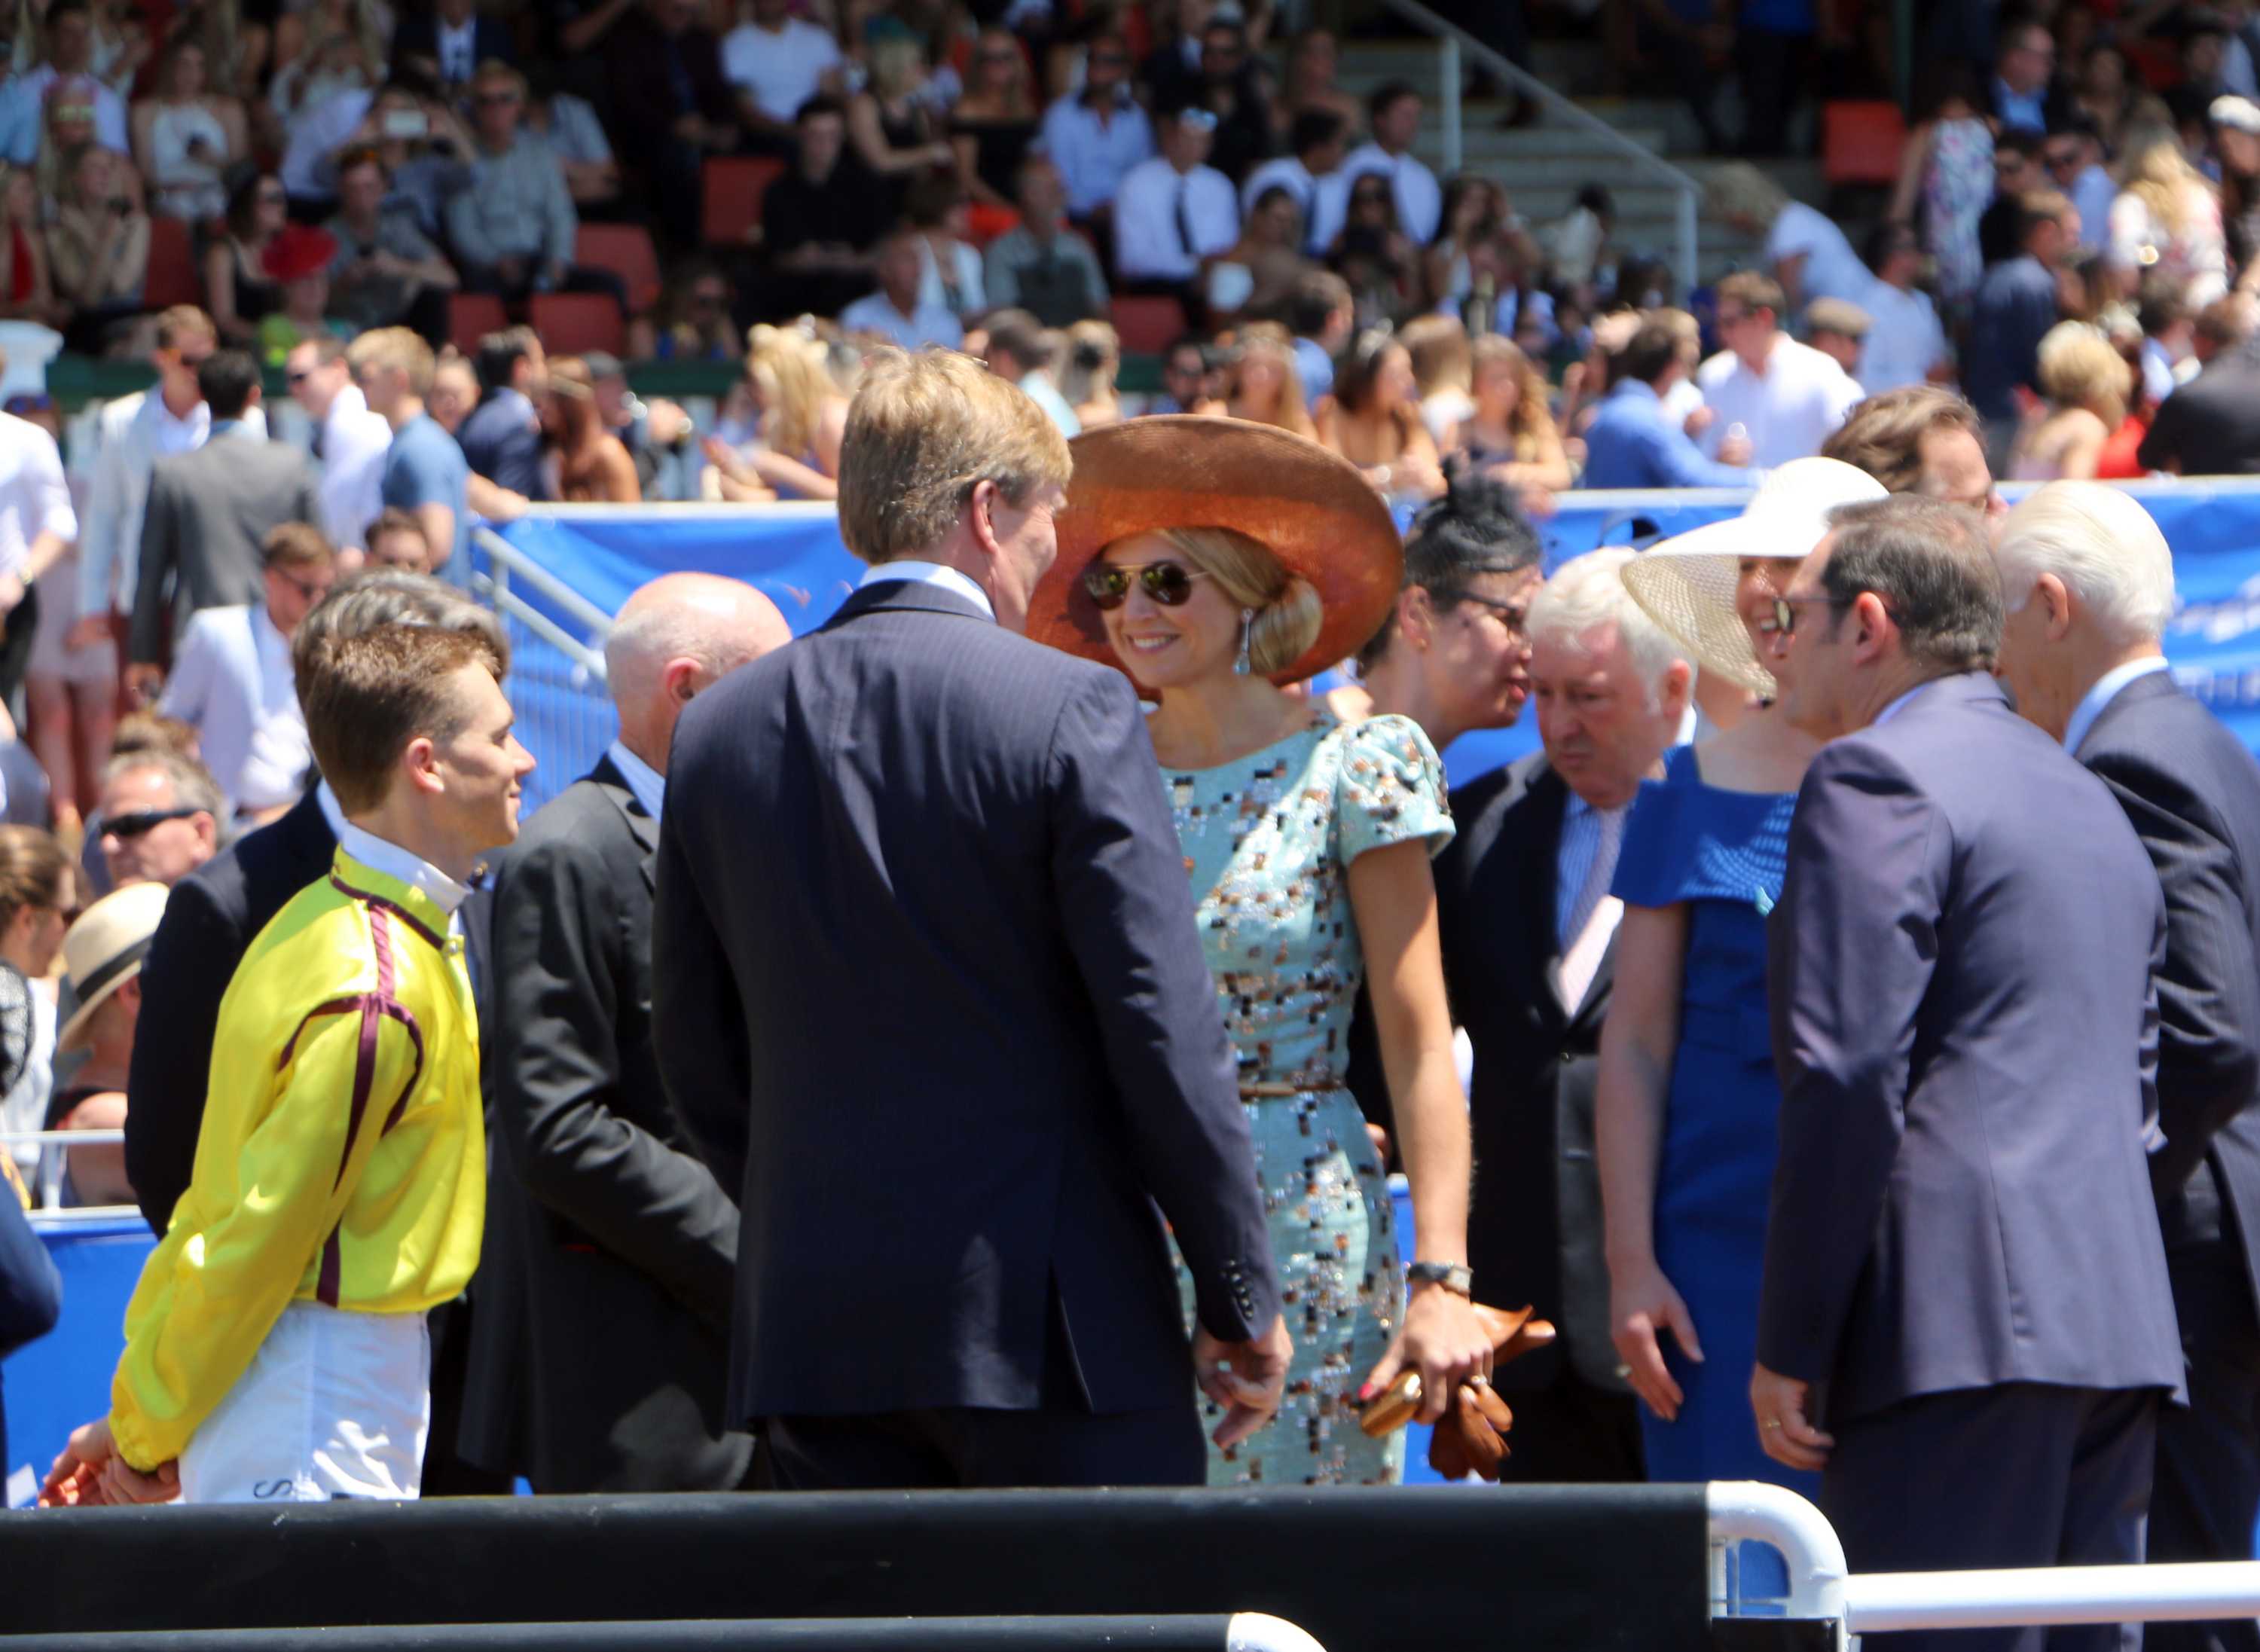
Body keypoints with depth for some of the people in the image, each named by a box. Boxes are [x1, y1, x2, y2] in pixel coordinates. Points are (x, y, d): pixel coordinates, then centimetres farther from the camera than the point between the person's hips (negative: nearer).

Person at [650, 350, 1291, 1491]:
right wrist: (1243, 1295, -2)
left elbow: (694, 1053, 12)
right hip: (1048, 1313, -5)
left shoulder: (720, 731, 7)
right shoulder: (1070, 710, -8)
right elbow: (1164, 1026, -10)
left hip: (814, 1318, 5)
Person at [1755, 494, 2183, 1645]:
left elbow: (1846, 1078, -14)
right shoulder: (2083, 796, 24)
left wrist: (1789, 1342, -12)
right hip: (2114, 1321, 9)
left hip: (1957, 1327, -9)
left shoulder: (1874, 779, -5)